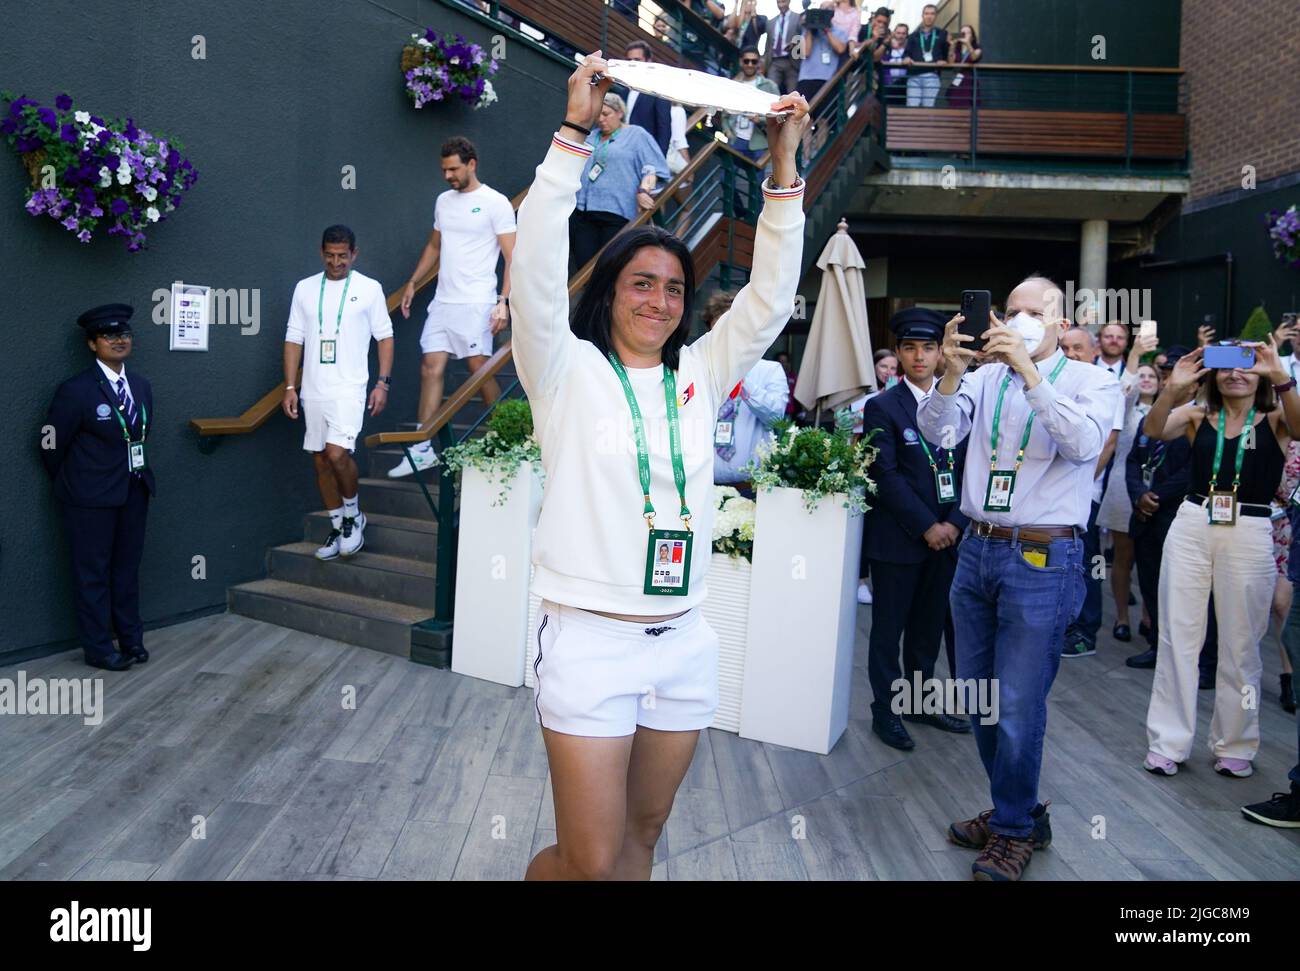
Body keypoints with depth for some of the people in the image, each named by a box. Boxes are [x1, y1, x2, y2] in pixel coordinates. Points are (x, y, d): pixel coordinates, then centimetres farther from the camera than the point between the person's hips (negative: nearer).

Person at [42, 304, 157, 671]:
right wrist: (71, 486, 5)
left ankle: (131, 638, 26)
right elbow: (52, 445, -5)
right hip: (91, 497, -5)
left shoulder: (142, 386, 5)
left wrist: (139, 472, 12)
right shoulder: (76, 390, -13)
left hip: (134, 492, 6)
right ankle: (98, 648, 15)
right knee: (92, 572, 5)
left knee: (128, 567, 15)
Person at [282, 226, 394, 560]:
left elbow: (385, 337, 3)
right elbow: (294, 339, 9)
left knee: (337, 453, -19)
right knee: (320, 459, 9)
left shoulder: (370, 288, 1)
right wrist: (289, 387, 4)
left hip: (349, 389, -4)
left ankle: (353, 514, 7)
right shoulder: (305, 288, 8)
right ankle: (338, 527, 23)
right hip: (313, 391, 4)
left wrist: (383, 383, -6)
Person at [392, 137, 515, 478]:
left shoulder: (496, 203, -5)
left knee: (479, 369, -7)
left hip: (475, 303, -6)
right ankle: (423, 449, 5)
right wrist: (412, 283, 19)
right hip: (442, 300, 6)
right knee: (430, 369, 1)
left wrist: (503, 302, -18)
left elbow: (512, 258, -9)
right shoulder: (443, 201, 15)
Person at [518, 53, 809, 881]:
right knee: (592, 861, 2)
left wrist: (784, 170, -2)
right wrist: (575, 135, -18)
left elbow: (771, 296, 4)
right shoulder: (568, 371, -1)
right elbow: (537, 268, -14)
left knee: (641, 836, 17)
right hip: (590, 639, -4)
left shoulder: (700, 376, 8)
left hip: (686, 643, 4)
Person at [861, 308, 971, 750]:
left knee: (930, 626, 14)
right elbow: (885, 477, -11)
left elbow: (968, 469, 7)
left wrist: (954, 523, -5)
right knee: (889, 628, 5)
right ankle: (885, 711, 18)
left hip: (947, 535, 5)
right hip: (898, 537, -4)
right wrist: (926, 526, -14)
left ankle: (919, 701, 29)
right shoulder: (882, 407, -5)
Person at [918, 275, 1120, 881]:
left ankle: (1014, 830, 22)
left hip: (1042, 559, -4)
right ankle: (1017, 811, 35)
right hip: (977, 551, 5)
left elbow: (1083, 443, -20)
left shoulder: (1092, 381, -1)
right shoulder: (985, 377, 7)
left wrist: (1029, 372, -25)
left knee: (1017, 708, -1)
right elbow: (937, 432, -7)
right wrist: (952, 373, -23)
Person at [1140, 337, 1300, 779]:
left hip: (1249, 534, -1)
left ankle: (1235, 746, 23)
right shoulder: (1198, 414, 7)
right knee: (1178, 636, 4)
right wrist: (1173, 388, -27)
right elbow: (1154, 430, -12)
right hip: (1191, 526, 1)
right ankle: (1167, 743, 13)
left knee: (1240, 644, 8)